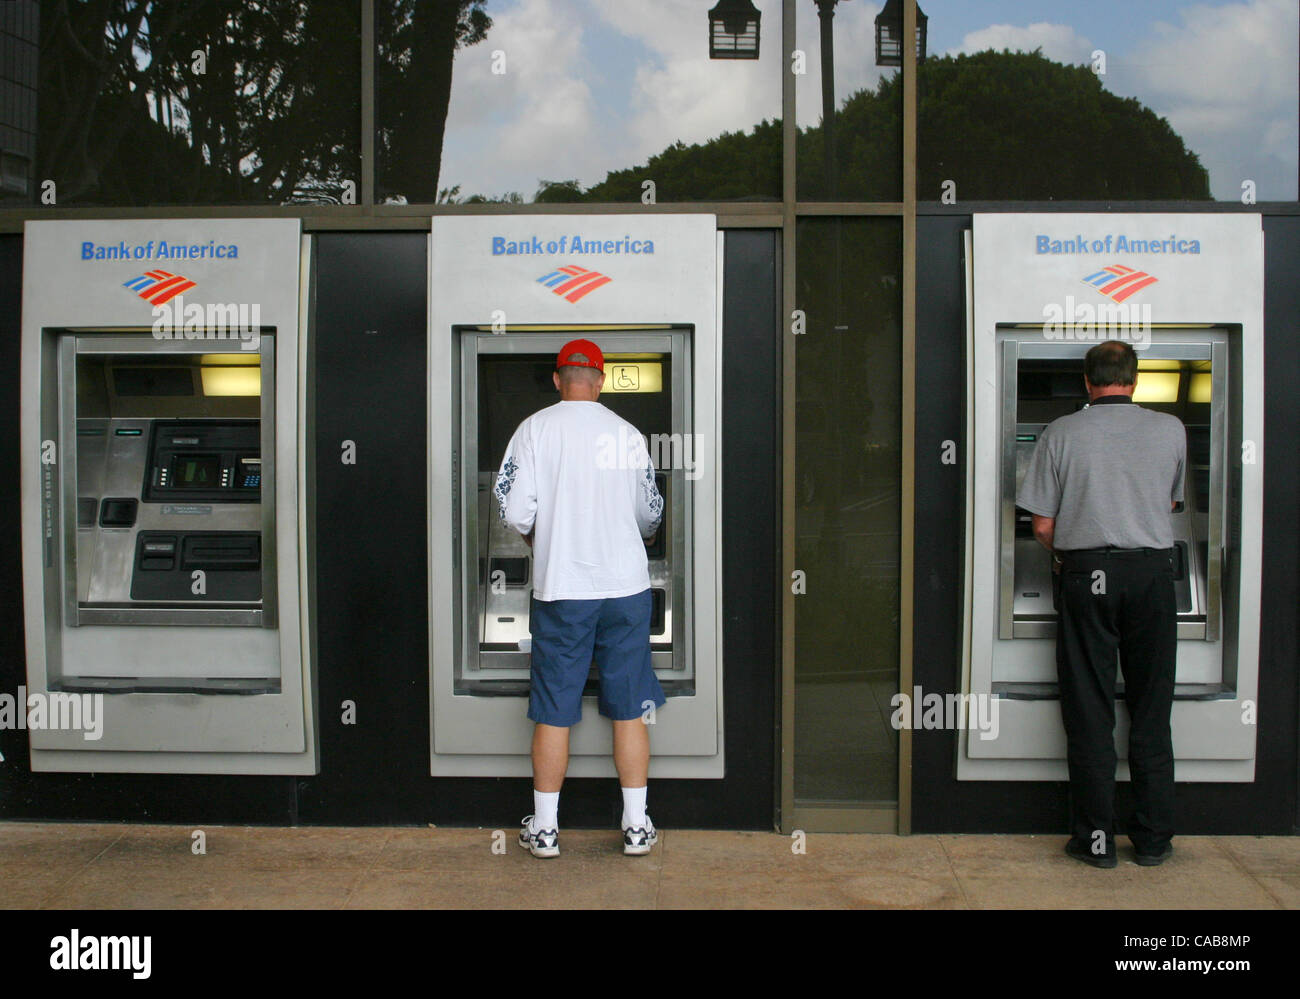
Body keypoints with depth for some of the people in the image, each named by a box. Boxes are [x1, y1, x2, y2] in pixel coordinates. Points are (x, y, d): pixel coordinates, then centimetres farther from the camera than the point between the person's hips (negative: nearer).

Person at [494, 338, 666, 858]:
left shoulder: (536, 429, -3)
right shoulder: (629, 434, 4)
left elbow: (515, 511, -9)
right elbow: (651, 514, 12)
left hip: (560, 587, -1)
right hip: (626, 585, 2)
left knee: (553, 712, 7)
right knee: (629, 709, 9)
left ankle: (544, 828, 16)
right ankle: (637, 826, 15)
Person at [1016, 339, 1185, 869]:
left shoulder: (1062, 434, -2)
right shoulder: (1170, 430, 3)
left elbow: (1043, 526, -2)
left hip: (1086, 572, -1)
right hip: (1152, 570, 1)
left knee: (1089, 711, 5)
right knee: (1151, 710, 10)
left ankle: (1095, 839, 10)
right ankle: (1152, 838, 17)